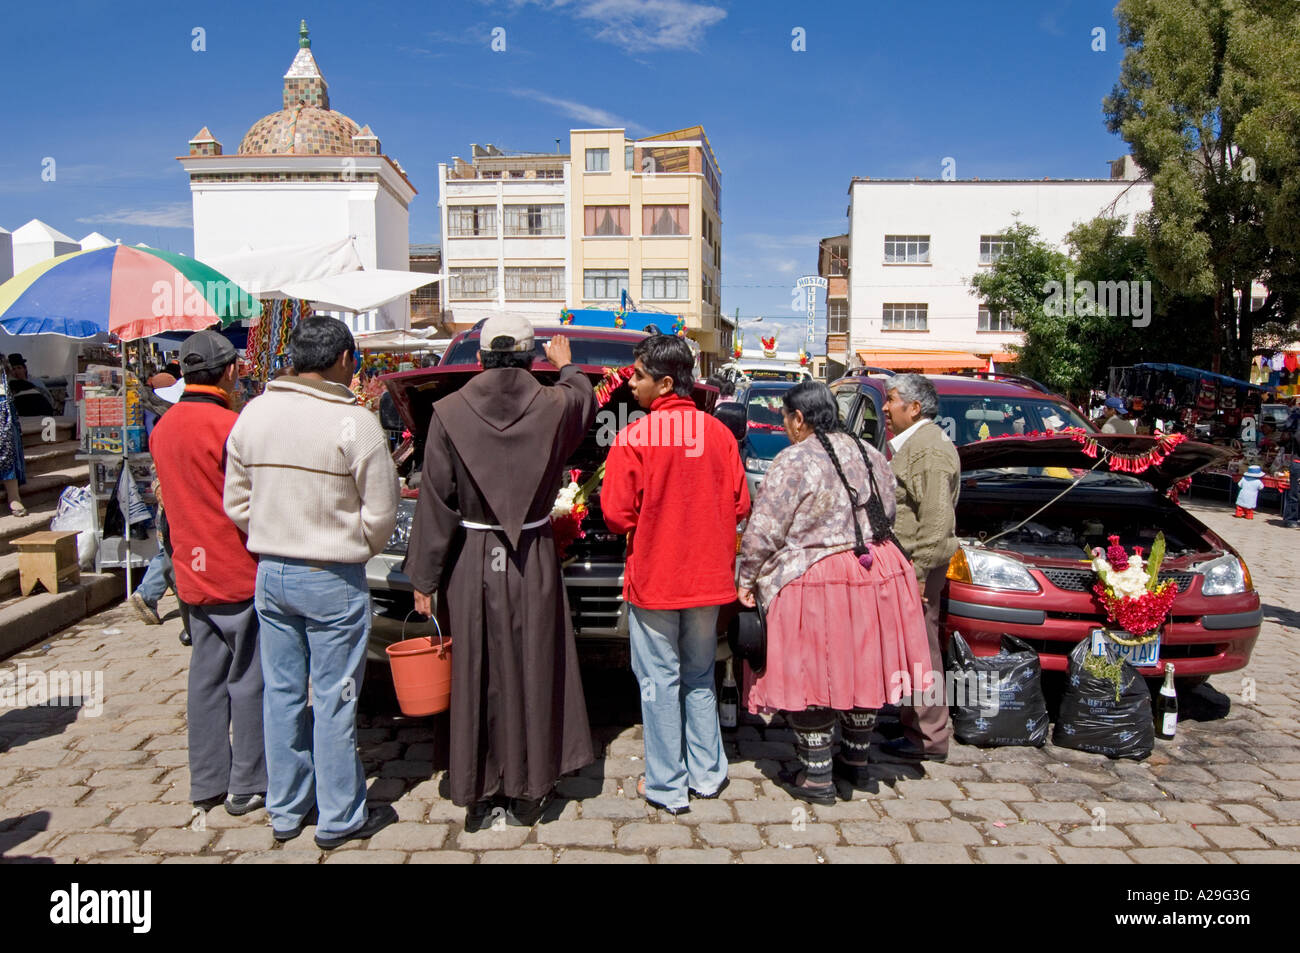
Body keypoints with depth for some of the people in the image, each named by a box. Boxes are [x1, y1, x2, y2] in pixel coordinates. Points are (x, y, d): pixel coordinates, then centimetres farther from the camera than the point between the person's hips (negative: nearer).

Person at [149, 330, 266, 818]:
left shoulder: (163, 427, 7)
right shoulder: (229, 427, -17)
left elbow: (182, 492, 14)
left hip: (193, 574, 7)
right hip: (239, 574, -7)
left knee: (205, 677, 14)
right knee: (248, 679, 3)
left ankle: (206, 782, 24)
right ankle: (247, 785, 12)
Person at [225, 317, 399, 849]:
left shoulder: (253, 413, 2)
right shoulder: (354, 422, -15)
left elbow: (236, 503, 7)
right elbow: (381, 512, -10)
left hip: (270, 573, 6)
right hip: (332, 582, -5)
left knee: (282, 695, 16)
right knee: (334, 701, 6)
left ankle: (285, 811, 29)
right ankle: (339, 819, 18)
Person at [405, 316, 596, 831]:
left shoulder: (450, 412, -9)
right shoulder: (555, 406, -7)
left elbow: (435, 503, -7)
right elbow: (586, 400, 19)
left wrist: (424, 578, 0)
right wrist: (567, 365, 39)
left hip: (471, 561, 0)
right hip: (533, 560, 0)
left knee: (475, 676, 11)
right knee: (532, 671, 12)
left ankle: (478, 792, 23)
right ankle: (528, 791, 23)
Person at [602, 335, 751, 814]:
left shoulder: (635, 437, -16)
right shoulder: (719, 433, -3)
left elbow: (617, 514, -14)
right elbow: (739, 506, 3)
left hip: (653, 578, -4)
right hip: (708, 577, 4)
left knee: (660, 681, 8)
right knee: (699, 677, 19)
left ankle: (667, 787, 16)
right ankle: (707, 774, 28)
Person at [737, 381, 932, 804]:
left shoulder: (794, 461, -11)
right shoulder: (871, 456, 11)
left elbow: (763, 531, -12)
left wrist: (748, 579, 0)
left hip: (816, 582, -7)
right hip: (877, 575, 7)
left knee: (810, 675, 4)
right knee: (863, 669, 16)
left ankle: (817, 777, 11)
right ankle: (855, 761, 31)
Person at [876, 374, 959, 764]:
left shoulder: (930, 450, -16)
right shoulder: (908, 444, 18)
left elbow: (937, 521, -22)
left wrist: (919, 571, -23)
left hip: (917, 566, -10)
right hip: (900, 562, 10)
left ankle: (930, 739, 5)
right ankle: (913, 724, 25)